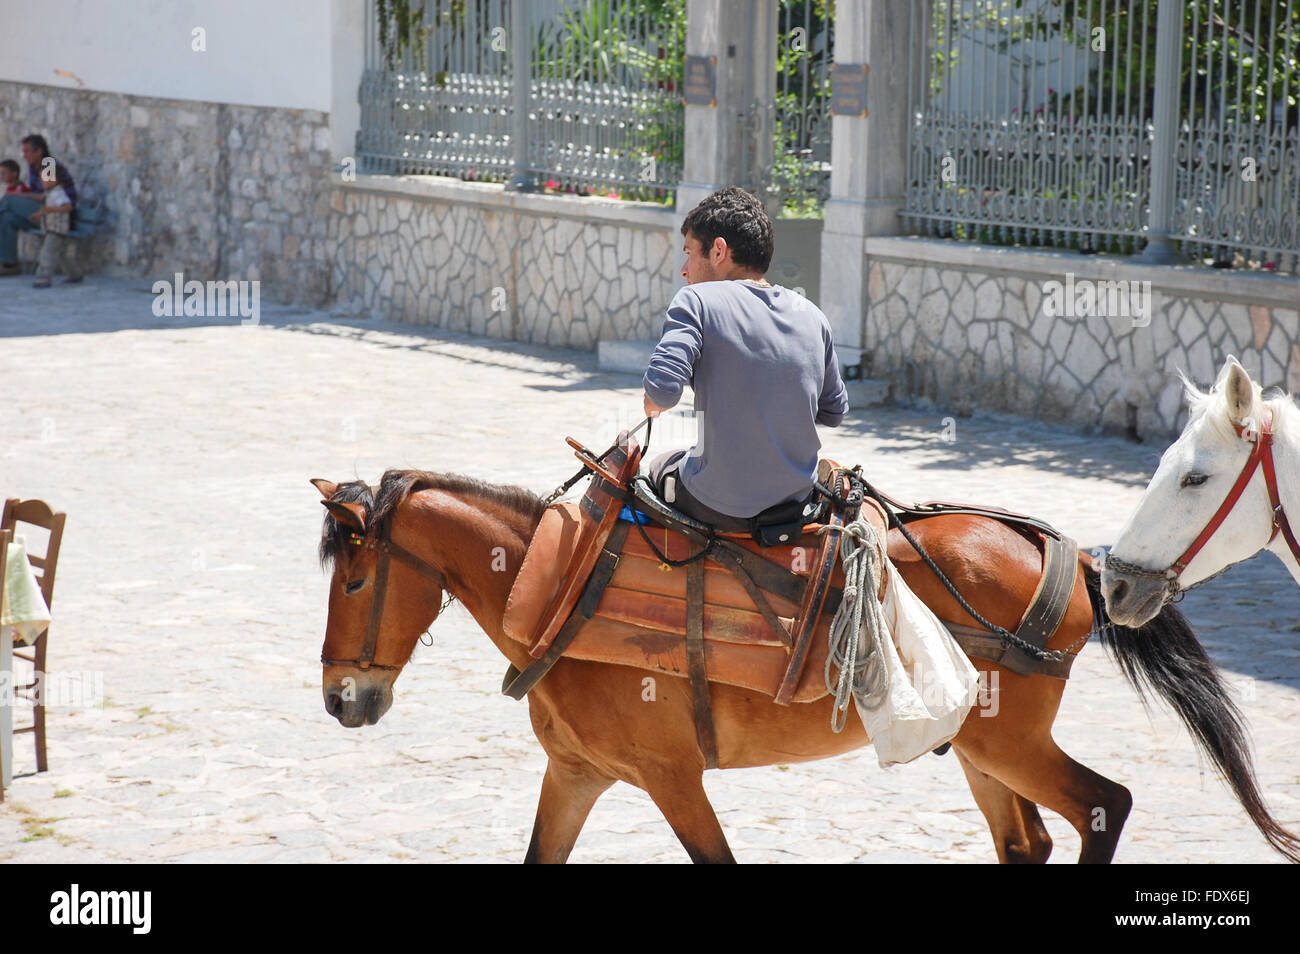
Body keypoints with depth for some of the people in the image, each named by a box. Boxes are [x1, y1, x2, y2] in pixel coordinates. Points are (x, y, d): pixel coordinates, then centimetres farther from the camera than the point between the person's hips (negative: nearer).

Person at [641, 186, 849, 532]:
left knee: (657, 468, 28)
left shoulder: (697, 300, -11)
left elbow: (663, 388, -24)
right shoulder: (811, 315, 4)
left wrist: (653, 404, -1)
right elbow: (834, 411, 10)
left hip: (717, 504, -4)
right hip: (796, 500, 4)